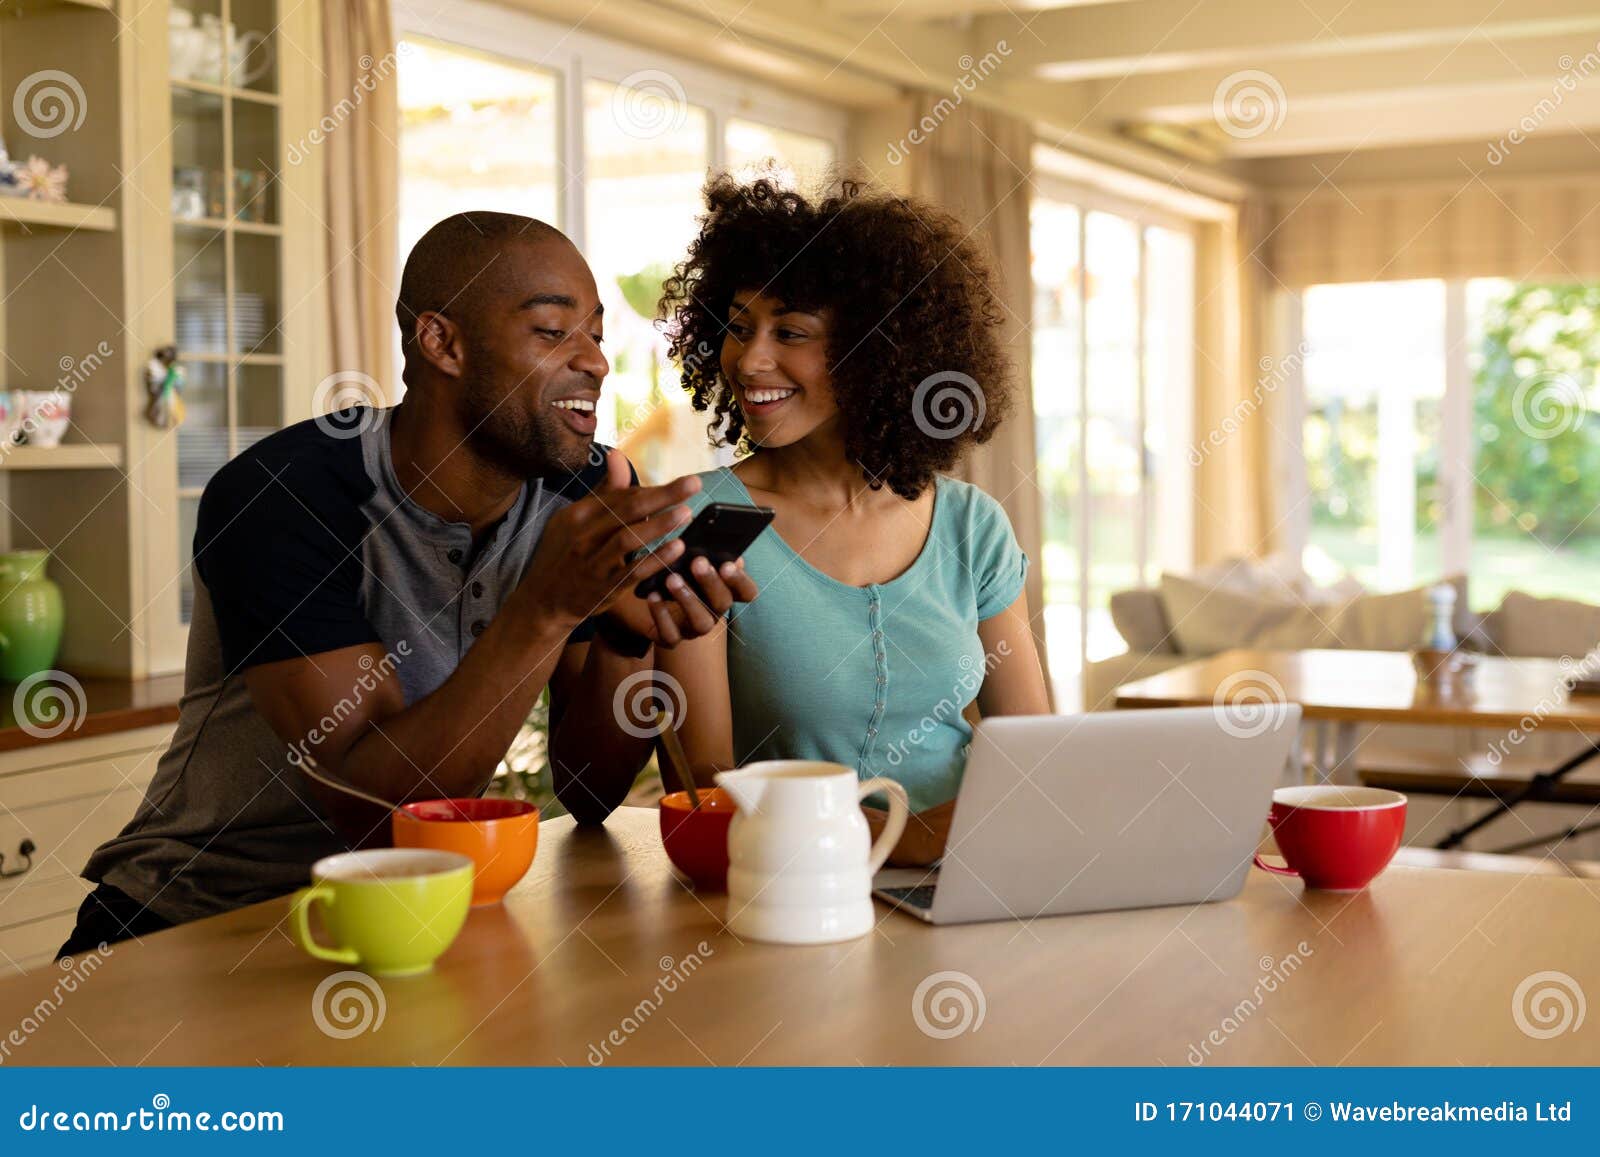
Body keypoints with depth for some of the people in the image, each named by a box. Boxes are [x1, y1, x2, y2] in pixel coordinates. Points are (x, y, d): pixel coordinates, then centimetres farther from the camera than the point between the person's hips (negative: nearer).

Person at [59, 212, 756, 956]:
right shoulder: (279, 498, -19)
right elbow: (370, 809, -26)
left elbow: (588, 792, -3)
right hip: (196, 930, -3)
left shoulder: (588, 494, -4)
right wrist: (546, 608, -35)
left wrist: (628, 631, -23)